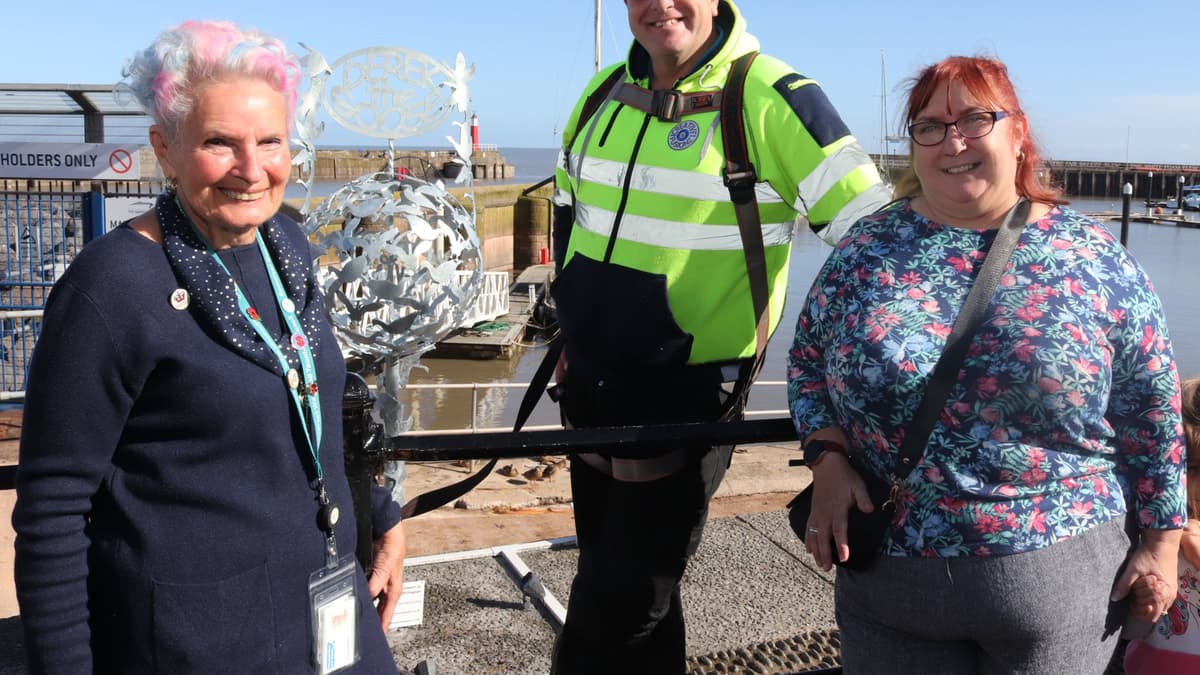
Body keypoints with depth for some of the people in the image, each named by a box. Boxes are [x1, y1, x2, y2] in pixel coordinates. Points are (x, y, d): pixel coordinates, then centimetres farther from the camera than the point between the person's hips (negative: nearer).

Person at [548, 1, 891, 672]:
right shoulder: (604, 92, 7)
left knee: (621, 610, -1)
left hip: (688, 395, -6)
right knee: (612, 583, 19)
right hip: (590, 387, 7)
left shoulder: (773, 98, -14)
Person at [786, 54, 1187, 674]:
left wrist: (1161, 540, 4)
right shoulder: (867, 248, 1)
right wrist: (828, 460, -6)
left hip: (1058, 579, -1)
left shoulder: (1096, 258, -2)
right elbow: (807, 361, 8)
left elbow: (1151, 412, 3)